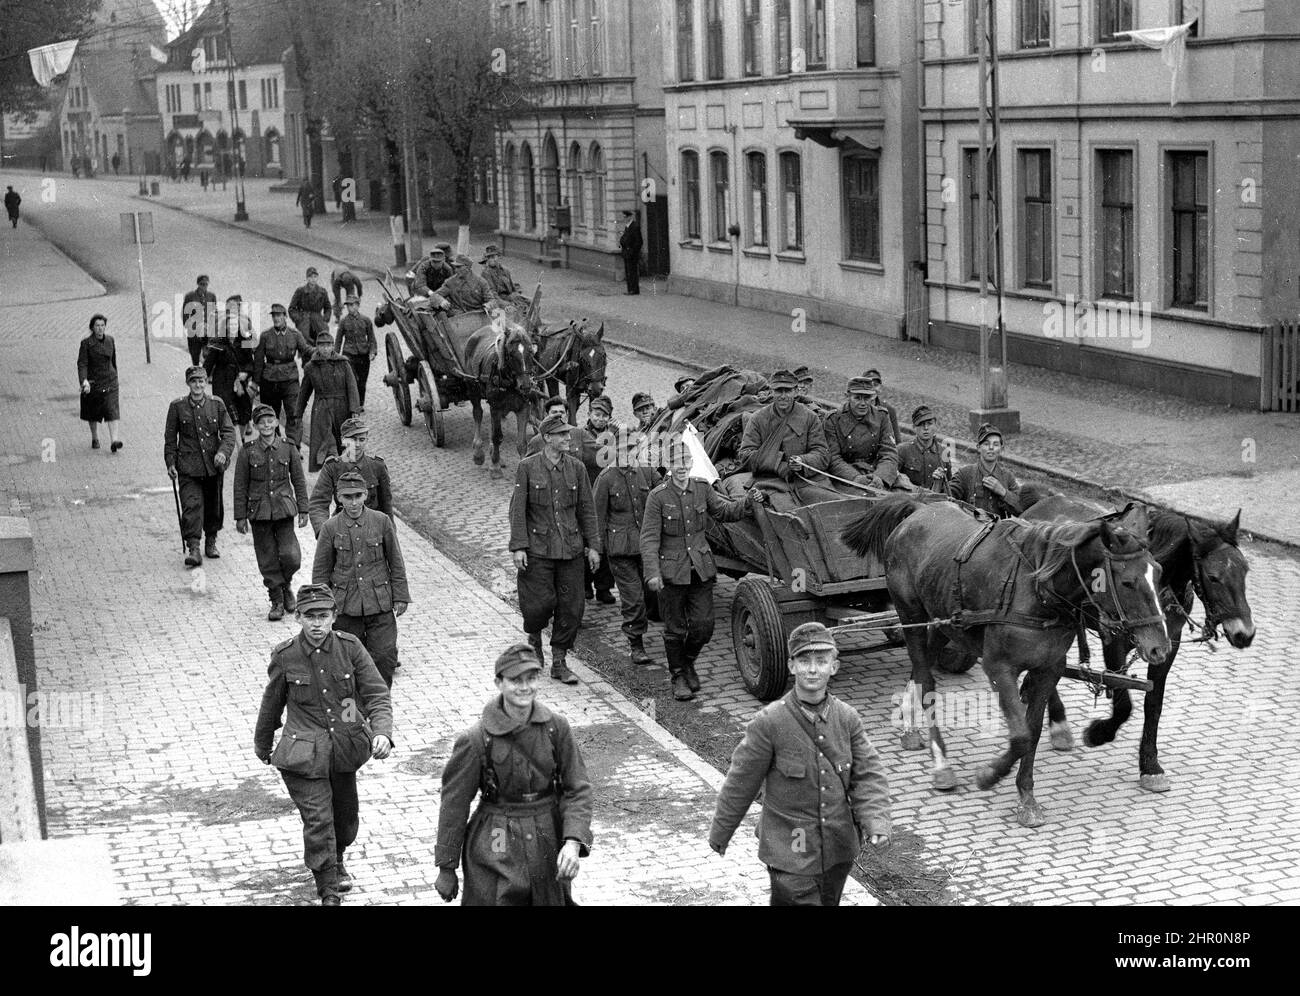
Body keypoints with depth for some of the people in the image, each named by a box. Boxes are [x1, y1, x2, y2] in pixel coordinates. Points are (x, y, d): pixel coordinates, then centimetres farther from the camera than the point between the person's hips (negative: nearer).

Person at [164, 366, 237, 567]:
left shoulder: (216, 404, 2)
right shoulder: (177, 407, -1)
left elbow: (228, 432, 0)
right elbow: (170, 437, 6)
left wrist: (223, 452, -17)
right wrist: (170, 463, 0)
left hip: (213, 466, 2)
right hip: (188, 467, -2)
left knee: (213, 505, 13)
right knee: (191, 506, -14)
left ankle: (211, 542, 32)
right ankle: (193, 548, -16)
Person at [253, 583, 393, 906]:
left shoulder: (350, 647, -9)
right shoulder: (285, 656, -10)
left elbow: (377, 694, -10)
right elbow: (272, 703, 6)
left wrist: (382, 733, -27)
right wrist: (262, 744, 19)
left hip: (344, 748, 3)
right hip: (304, 753, -3)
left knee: (346, 813, 20)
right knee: (318, 820, -11)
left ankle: (336, 861, 51)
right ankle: (329, 893, 0)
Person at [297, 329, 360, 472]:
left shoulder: (343, 364, 0)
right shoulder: (311, 367, 3)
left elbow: (352, 388, -4)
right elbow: (304, 393, 14)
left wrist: (354, 411, -14)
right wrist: (299, 415, 19)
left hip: (342, 408, 1)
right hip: (321, 410, -1)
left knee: (344, 445, 10)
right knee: (326, 443, -16)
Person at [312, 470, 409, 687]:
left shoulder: (382, 522, -2)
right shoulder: (330, 528, -2)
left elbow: (396, 563, 6)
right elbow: (321, 571, 6)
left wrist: (400, 597, 4)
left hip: (380, 604, 0)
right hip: (346, 607, 0)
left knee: (384, 657, -3)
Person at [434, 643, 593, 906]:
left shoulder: (556, 727, -5)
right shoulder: (476, 740, -14)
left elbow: (578, 788, -1)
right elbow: (454, 803, -6)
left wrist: (573, 842, -16)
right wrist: (446, 868, 0)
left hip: (549, 845, 3)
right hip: (497, 852, -3)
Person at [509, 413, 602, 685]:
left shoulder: (576, 467, 5)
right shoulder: (527, 467, -4)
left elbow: (587, 509, 10)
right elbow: (518, 509, -4)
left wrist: (592, 545, 6)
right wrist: (518, 547, -10)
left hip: (571, 549, 3)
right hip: (538, 549, -3)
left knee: (571, 607, 2)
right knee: (541, 602, -7)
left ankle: (559, 661, 15)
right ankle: (534, 638, 26)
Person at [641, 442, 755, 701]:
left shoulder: (702, 489, 2)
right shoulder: (658, 497, -11)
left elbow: (726, 512, 9)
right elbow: (649, 538, -12)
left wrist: (747, 503, -12)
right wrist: (652, 573, -22)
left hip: (701, 569, 4)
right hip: (672, 571, -4)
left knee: (703, 625, 3)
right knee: (675, 629, 4)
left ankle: (688, 662, 31)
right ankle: (678, 677, 22)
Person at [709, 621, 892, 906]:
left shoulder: (847, 718, -3)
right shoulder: (769, 723, -15)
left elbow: (869, 775, -2)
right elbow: (741, 782, -5)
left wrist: (876, 823, -19)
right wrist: (720, 833, 4)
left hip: (838, 851, 5)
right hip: (791, 854, -5)